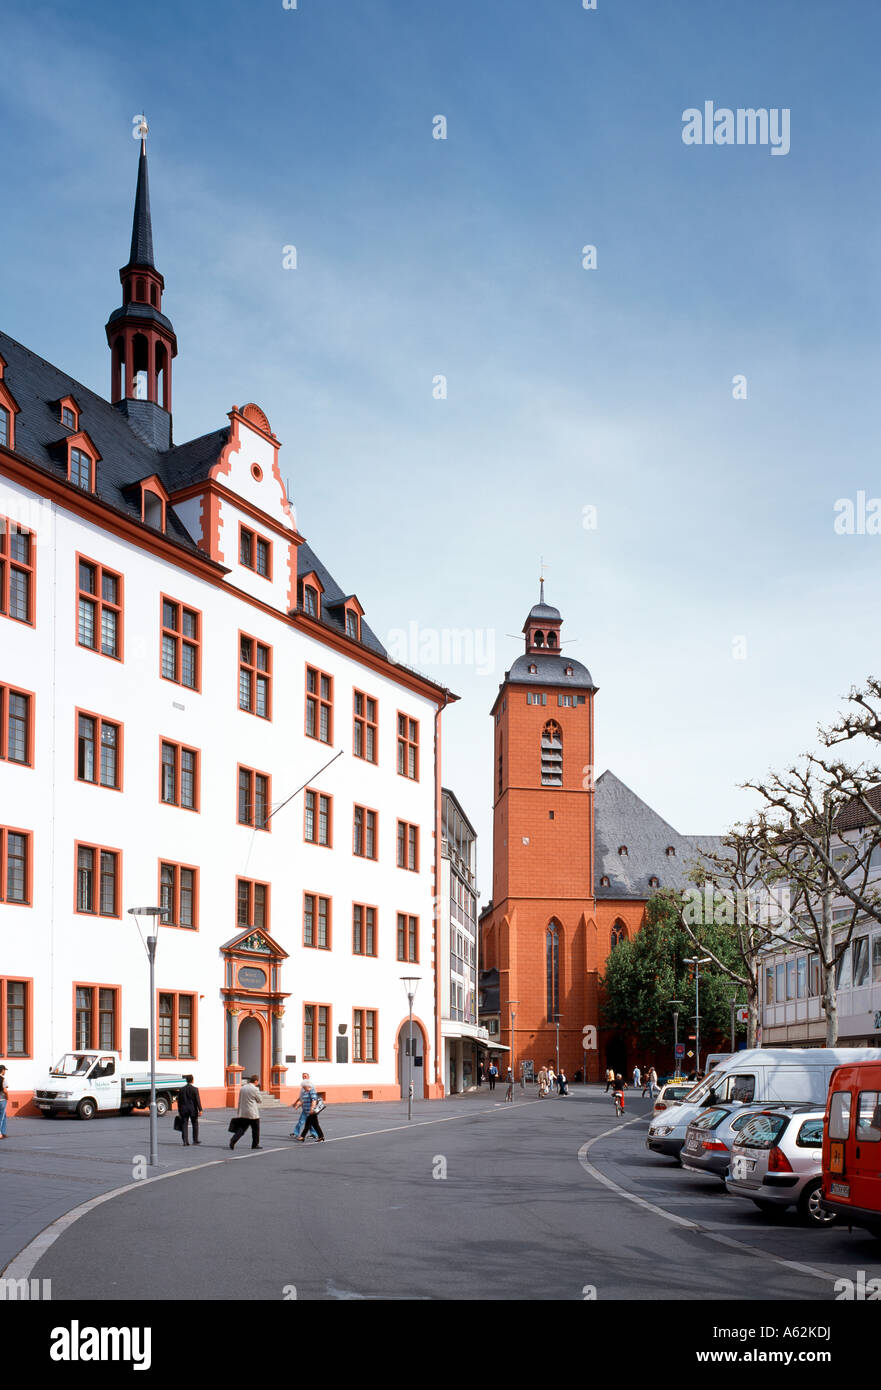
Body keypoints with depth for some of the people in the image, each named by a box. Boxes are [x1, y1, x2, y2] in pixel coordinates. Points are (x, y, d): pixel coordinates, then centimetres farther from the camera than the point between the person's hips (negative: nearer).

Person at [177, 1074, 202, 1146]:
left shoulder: (181, 1089, 3)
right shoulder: (195, 1089, -8)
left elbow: (179, 1100, 7)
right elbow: (197, 1100, -12)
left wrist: (179, 1111, 15)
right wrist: (200, 1110, -10)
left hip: (184, 1110, 2)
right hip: (193, 1110, -2)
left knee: (184, 1125, 4)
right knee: (195, 1124, 12)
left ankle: (185, 1141, -3)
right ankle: (195, 1140, 18)